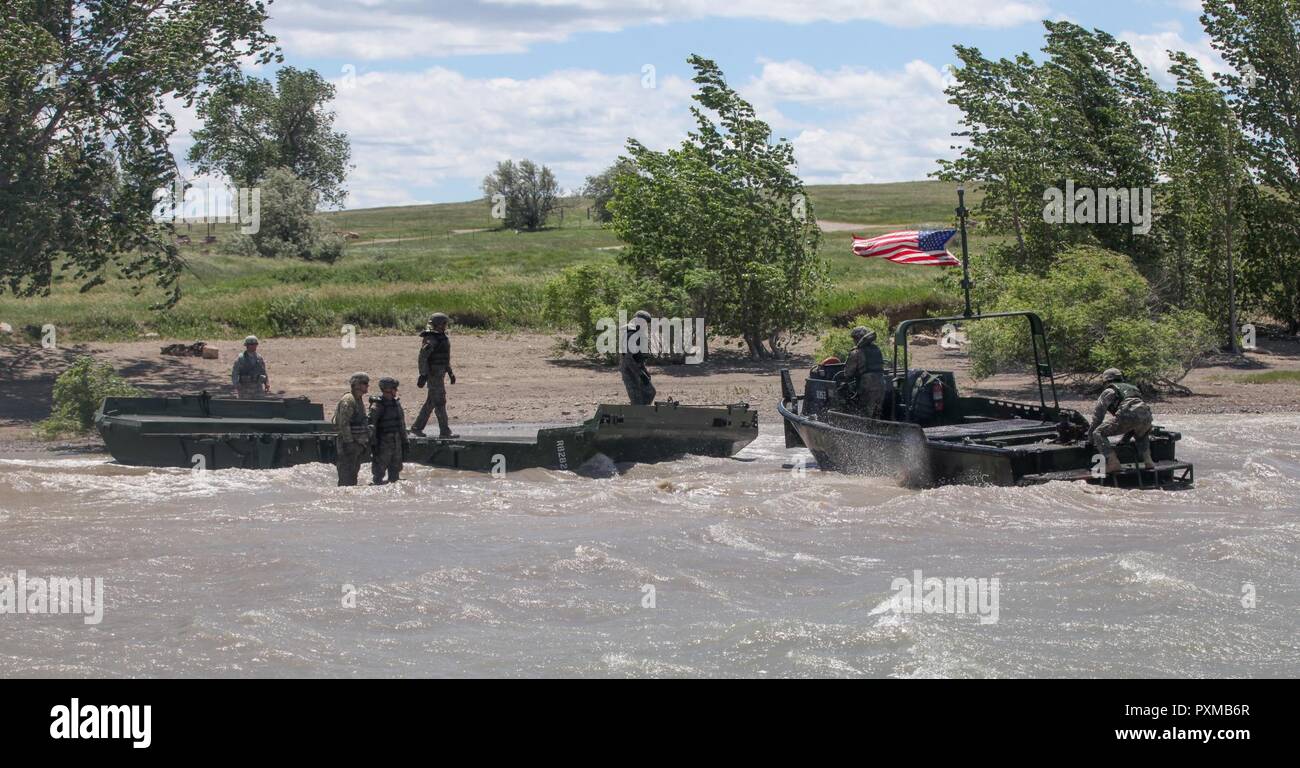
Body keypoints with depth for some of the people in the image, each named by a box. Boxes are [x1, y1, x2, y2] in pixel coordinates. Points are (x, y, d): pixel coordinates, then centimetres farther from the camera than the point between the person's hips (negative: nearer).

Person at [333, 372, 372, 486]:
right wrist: (349, 442, -23)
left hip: (358, 443, 10)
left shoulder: (359, 400, 15)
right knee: (347, 477, -8)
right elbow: (344, 424, -21)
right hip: (349, 444, -10)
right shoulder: (348, 401, -16)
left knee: (354, 472, 14)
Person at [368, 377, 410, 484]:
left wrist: (405, 441, 17)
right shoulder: (377, 405, -13)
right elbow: (371, 426, -16)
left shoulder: (396, 403, 11)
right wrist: (373, 444, -21)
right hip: (383, 443, -7)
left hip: (396, 443, 7)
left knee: (395, 472, 12)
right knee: (379, 472, -3)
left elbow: (402, 424, 19)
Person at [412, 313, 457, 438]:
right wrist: (423, 375, -25)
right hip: (433, 373, -10)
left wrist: (450, 372, 22)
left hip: (439, 373, 10)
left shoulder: (442, 337, 14)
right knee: (440, 401, -7)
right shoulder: (431, 339, -17)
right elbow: (422, 357, -21)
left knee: (431, 401, 14)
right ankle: (444, 431, -4)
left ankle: (417, 427, 20)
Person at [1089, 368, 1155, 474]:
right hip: (1146, 416, 6)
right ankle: (1147, 461, 18)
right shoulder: (1132, 388, 38)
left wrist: (1091, 430, 21)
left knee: (1098, 434, 2)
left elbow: (1099, 411, 12)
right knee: (1142, 436, 39)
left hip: (1127, 415, -6)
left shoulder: (1109, 391, 19)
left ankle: (1113, 463, -12)